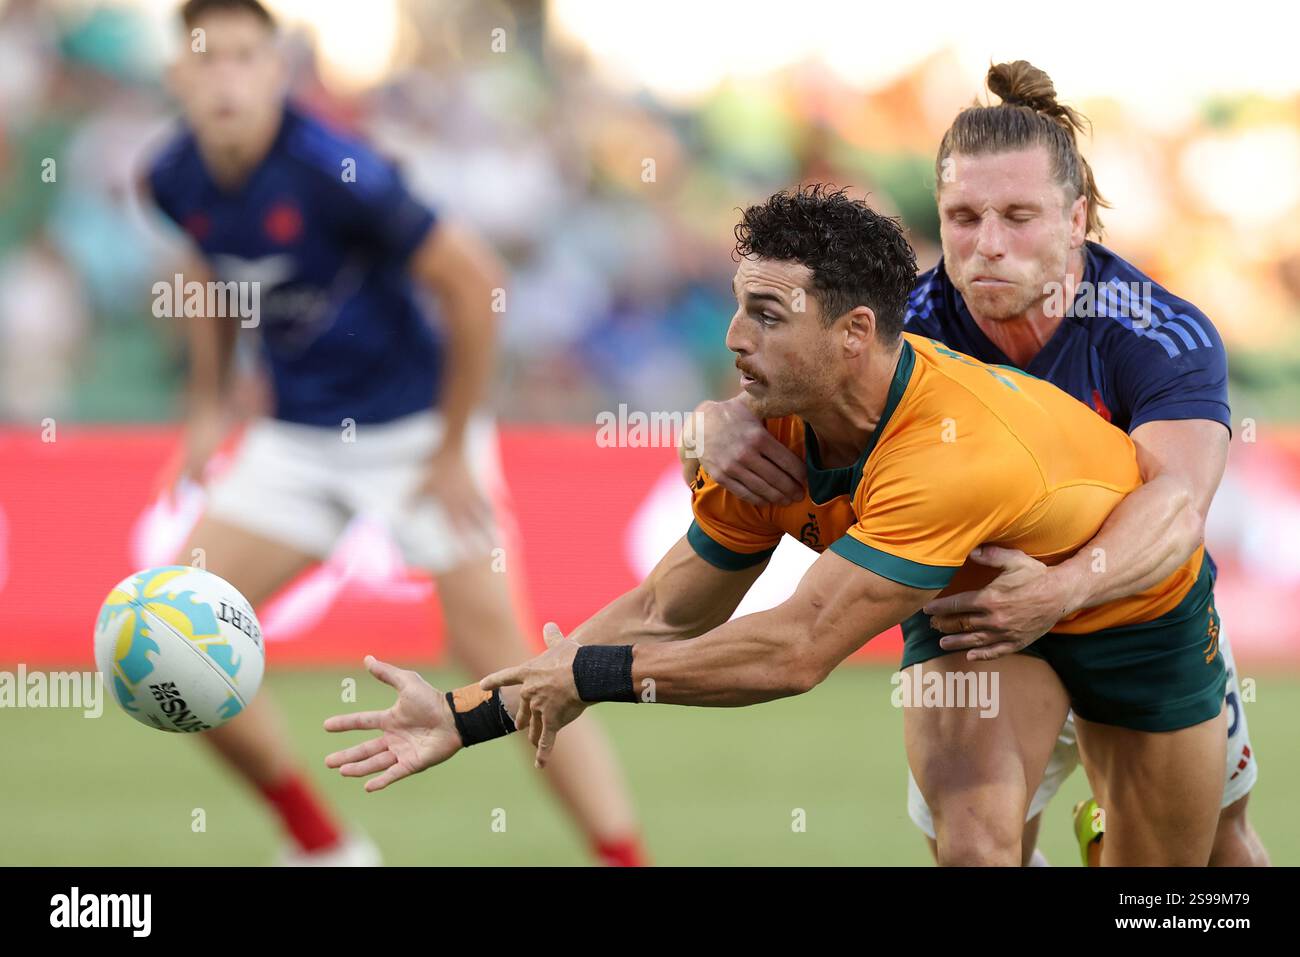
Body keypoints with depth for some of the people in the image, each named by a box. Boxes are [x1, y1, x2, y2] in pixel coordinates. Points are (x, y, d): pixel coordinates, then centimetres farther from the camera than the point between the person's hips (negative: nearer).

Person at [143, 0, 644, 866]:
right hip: (298, 438, 6)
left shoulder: (332, 169, -24)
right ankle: (325, 847, 12)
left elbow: (472, 284, -21)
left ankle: (626, 858, -11)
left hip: (417, 428, -6)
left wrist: (454, 453, -15)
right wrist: (209, 405, 11)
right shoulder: (178, 180, -5)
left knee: (494, 650, -16)